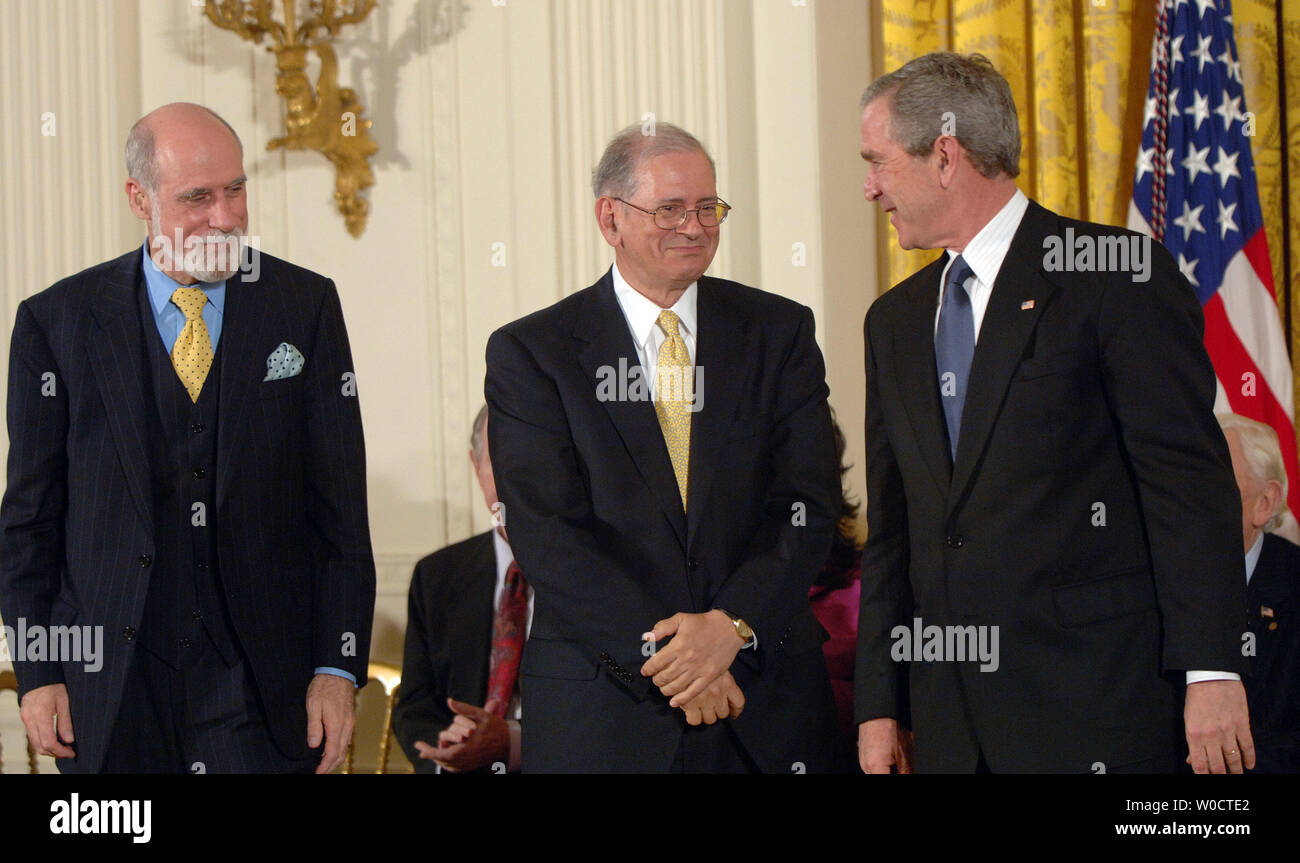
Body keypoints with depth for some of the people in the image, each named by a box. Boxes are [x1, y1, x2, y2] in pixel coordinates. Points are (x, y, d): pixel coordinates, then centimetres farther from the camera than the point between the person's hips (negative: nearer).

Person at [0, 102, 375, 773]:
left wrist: (339, 667, -3)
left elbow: (340, 504, 2)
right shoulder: (55, 322, 2)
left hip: (264, 683, 0)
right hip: (110, 688, 0)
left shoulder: (305, 307, 3)